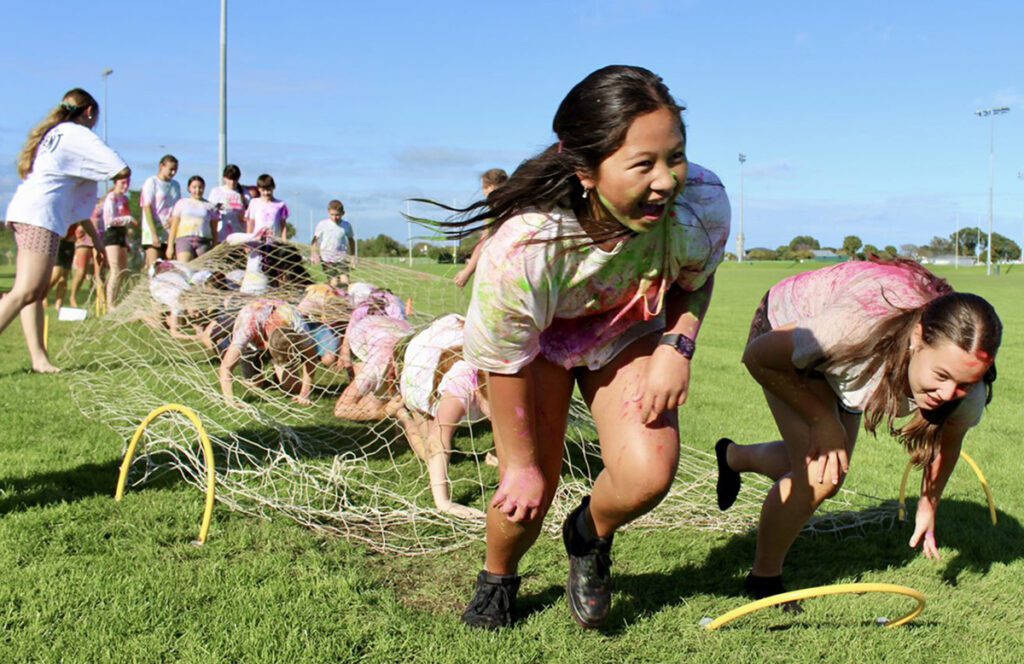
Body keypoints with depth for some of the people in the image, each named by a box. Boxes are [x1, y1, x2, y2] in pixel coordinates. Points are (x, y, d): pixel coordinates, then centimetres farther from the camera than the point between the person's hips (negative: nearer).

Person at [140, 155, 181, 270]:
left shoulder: (175, 185, 16)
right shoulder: (151, 182, -1)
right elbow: (147, 208, -7)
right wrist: (154, 234, -15)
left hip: (171, 230, 5)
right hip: (154, 230, -5)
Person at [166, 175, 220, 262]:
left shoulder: (210, 206, 14)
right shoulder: (181, 203, 15)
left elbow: (214, 230, 13)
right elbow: (174, 226, 13)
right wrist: (170, 246, 6)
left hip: (204, 242, 1)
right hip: (184, 239, 0)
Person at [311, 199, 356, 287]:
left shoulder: (346, 226, 5)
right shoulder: (322, 225, -1)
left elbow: (351, 240, 18)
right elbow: (315, 240, 2)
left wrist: (352, 256, 17)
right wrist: (314, 254, -12)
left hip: (342, 258, 2)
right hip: (327, 259, -2)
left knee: (345, 281, -12)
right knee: (334, 283, -10)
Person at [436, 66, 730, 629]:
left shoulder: (702, 206, -31)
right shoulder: (522, 250, -40)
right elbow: (507, 365, -22)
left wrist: (678, 348, -23)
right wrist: (521, 464, -9)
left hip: (629, 334, 3)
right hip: (539, 341, -2)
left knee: (648, 474, -19)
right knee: (527, 495, -5)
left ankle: (589, 537, 18)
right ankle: (497, 578, 33)